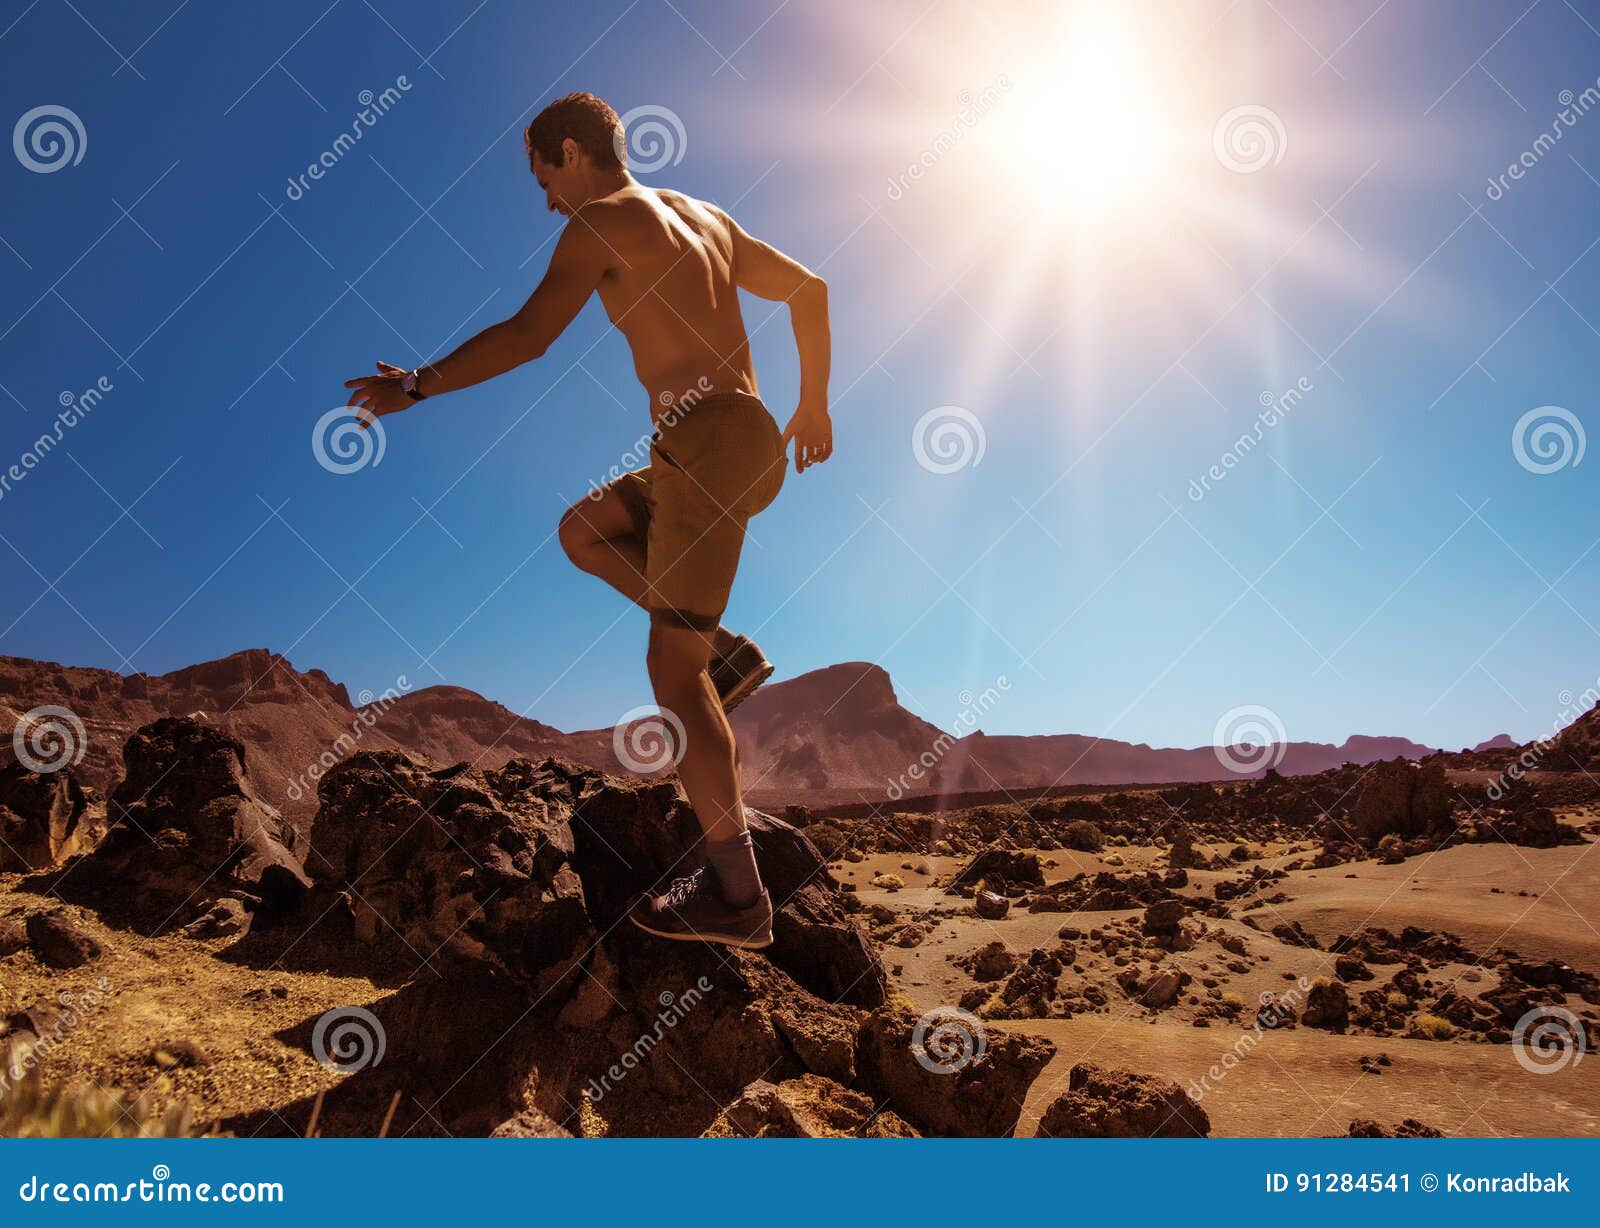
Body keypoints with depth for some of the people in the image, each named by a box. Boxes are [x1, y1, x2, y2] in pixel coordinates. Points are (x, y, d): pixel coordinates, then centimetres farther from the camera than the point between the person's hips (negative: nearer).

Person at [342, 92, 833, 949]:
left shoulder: (601, 220, -2)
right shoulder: (703, 216, 23)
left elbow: (528, 334, -13)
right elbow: (808, 287, 26)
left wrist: (415, 387, -4)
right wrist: (812, 403, 31)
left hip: (709, 446, -9)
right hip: (749, 440, 9)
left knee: (671, 665, -6)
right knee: (583, 531, 23)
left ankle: (735, 896, -3)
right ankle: (722, 652, 10)